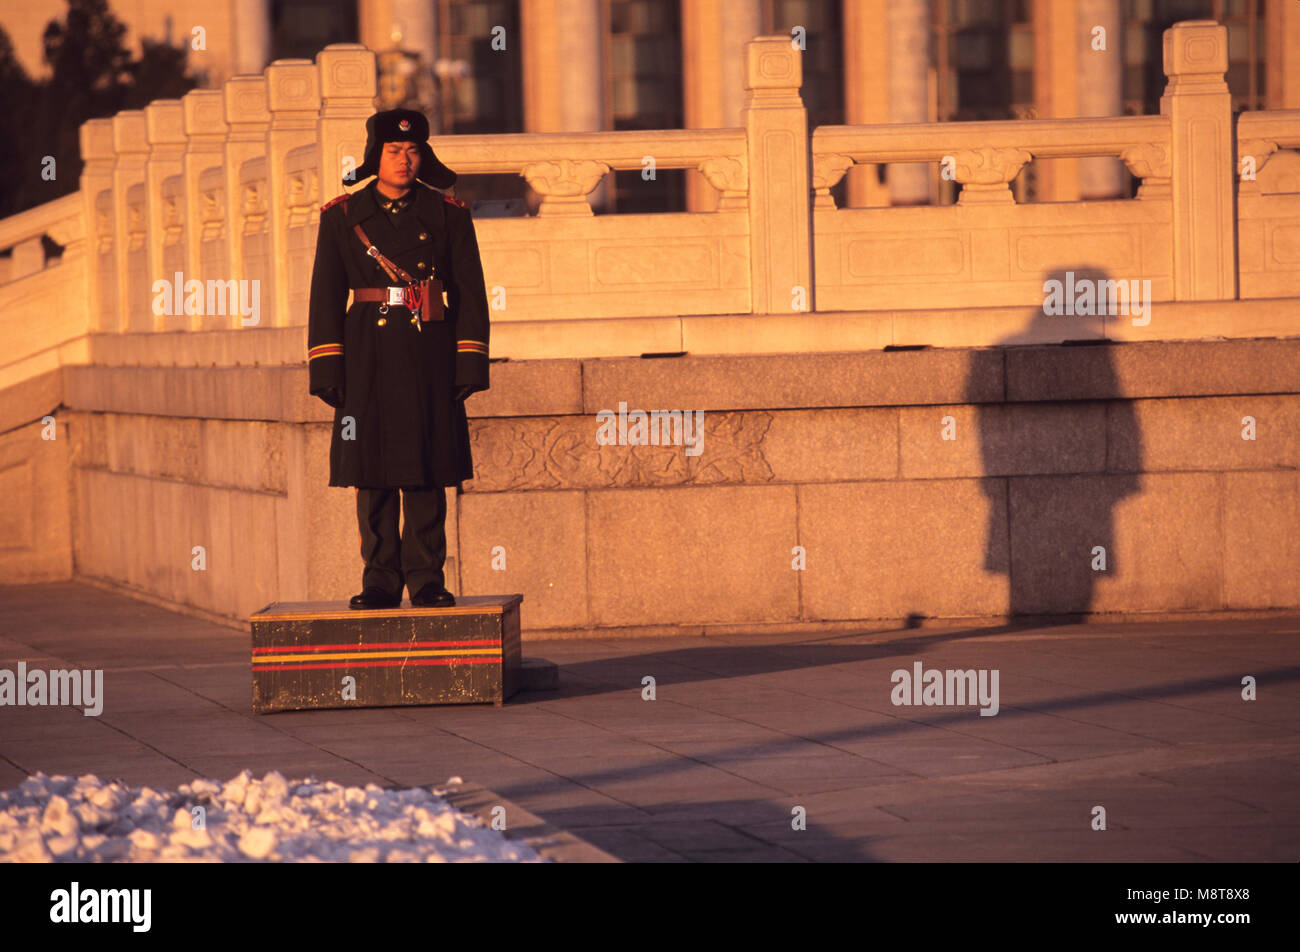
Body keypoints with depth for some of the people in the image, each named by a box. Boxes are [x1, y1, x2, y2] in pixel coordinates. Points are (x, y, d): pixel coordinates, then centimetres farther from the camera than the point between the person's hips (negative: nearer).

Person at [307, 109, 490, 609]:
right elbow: (325, 297, 5)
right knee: (373, 474, 1)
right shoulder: (343, 216, 5)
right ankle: (380, 580, 7)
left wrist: (469, 365, -2)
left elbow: (470, 294, 5)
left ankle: (427, 578, 7)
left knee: (428, 475, 1)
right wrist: (327, 370, -2)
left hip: (430, 356, 0)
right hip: (368, 356, 0)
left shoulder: (448, 215, 6)